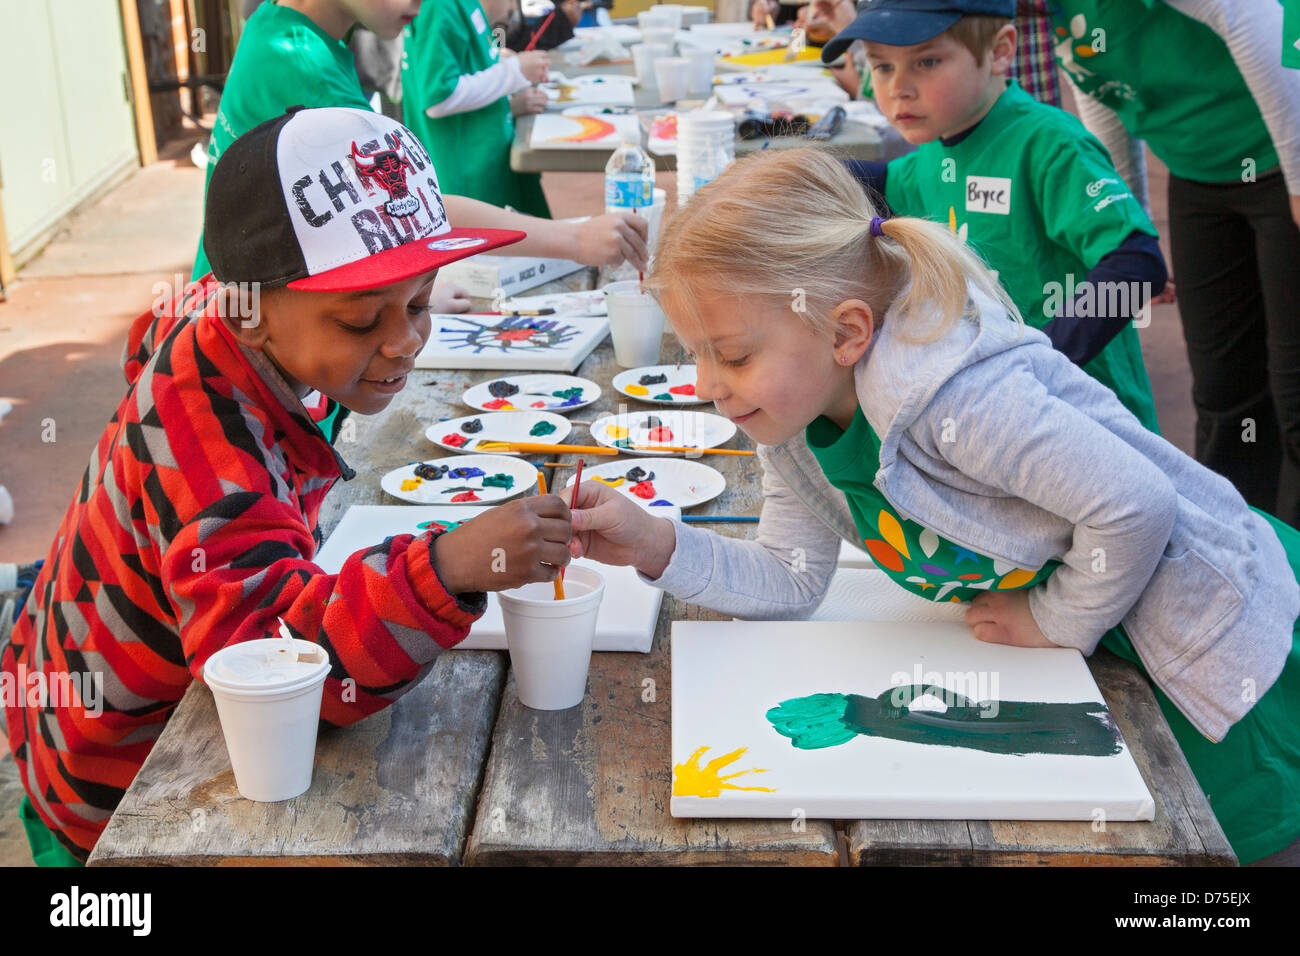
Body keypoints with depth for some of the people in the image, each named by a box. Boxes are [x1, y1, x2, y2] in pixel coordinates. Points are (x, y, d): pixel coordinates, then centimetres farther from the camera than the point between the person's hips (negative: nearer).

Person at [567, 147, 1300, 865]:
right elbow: (792, 580, -2)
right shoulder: (789, 411, -7)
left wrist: (1056, 622, -19)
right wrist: (658, 545, -16)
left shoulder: (947, 395, -37)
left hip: (1210, 623, -8)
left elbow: (1135, 505, -35)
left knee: (1226, 837, 7)